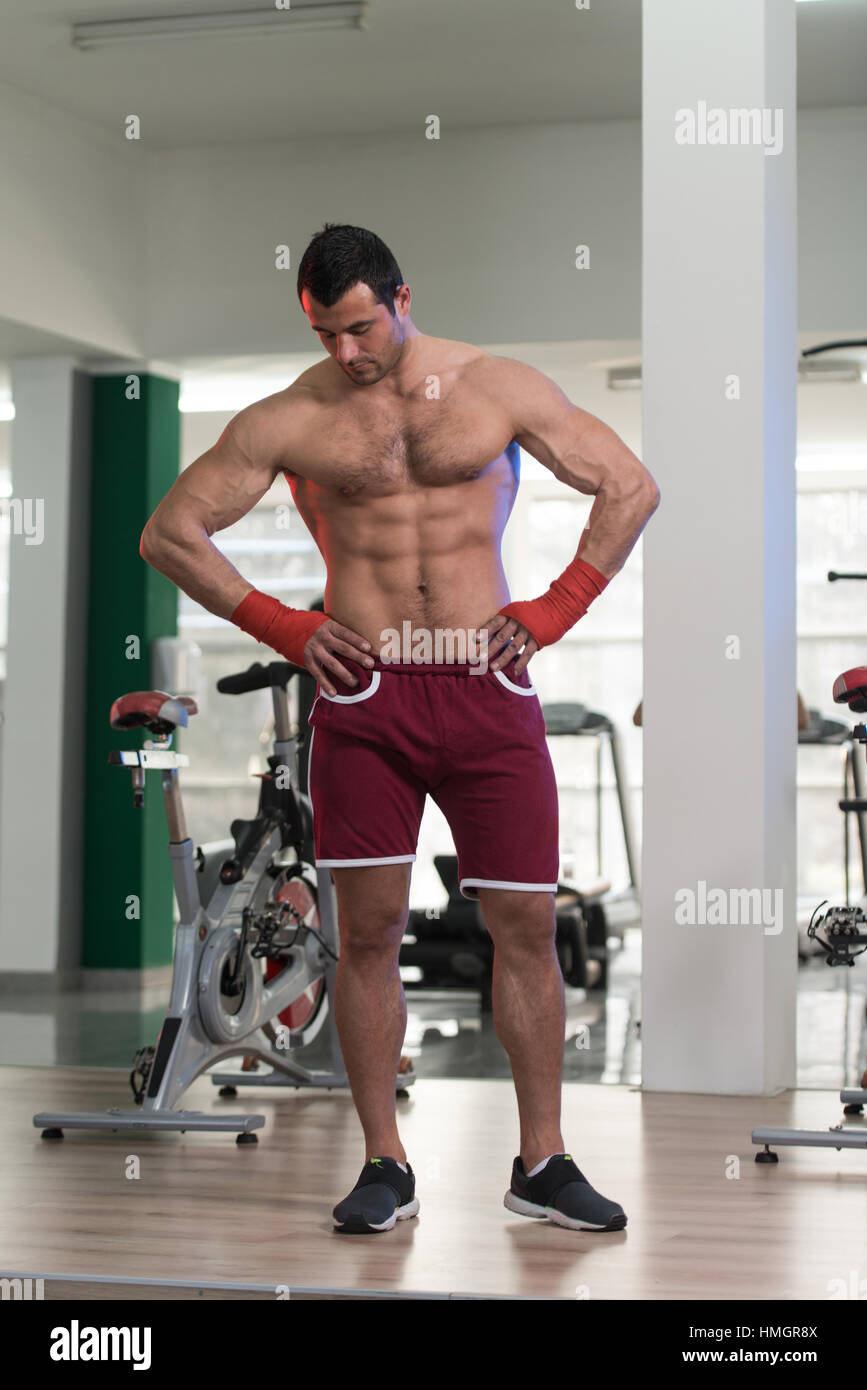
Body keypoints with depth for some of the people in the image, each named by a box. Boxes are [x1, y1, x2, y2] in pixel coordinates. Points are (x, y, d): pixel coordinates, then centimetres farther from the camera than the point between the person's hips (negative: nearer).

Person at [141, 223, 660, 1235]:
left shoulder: (499, 389, 5)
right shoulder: (290, 418, 4)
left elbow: (632, 489, 9)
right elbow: (169, 534, 9)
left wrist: (552, 612, 3)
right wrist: (282, 628, 2)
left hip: (488, 689, 1)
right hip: (364, 694, 0)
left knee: (526, 927, 1)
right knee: (368, 932, -1)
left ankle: (542, 1164, 13)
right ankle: (383, 1168, 10)